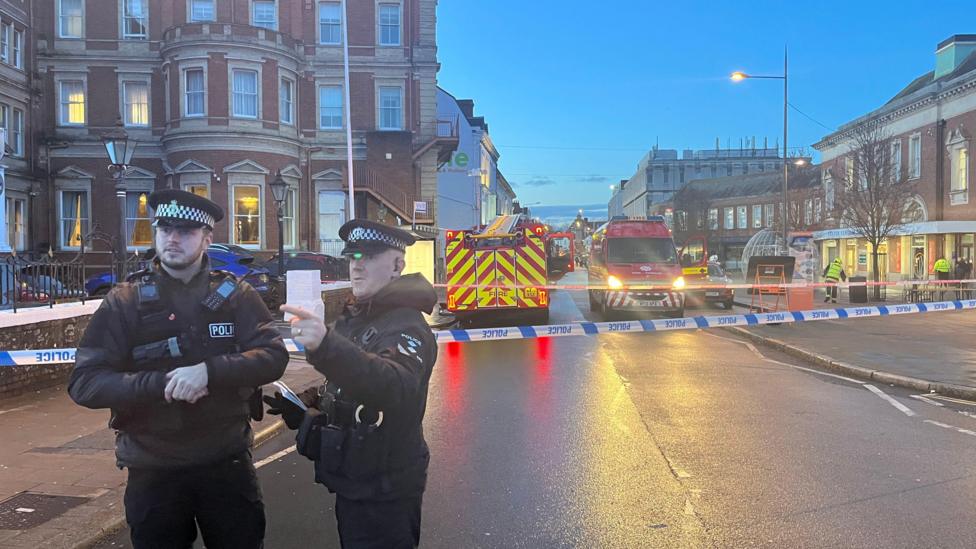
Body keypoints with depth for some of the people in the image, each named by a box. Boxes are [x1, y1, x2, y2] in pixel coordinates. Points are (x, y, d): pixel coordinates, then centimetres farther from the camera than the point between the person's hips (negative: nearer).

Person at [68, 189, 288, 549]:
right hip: (152, 468, 0)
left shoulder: (235, 295, -1)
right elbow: (84, 382, -8)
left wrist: (208, 371, -26)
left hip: (227, 463, 0)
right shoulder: (125, 301, -2)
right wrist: (160, 384, -22)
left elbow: (274, 356, -11)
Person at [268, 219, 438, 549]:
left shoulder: (406, 326, -21)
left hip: (383, 494, -9)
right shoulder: (355, 317, 10)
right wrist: (299, 405, 4)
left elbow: (396, 386, -43)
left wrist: (327, 347, -56)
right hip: (354, 482, 9)